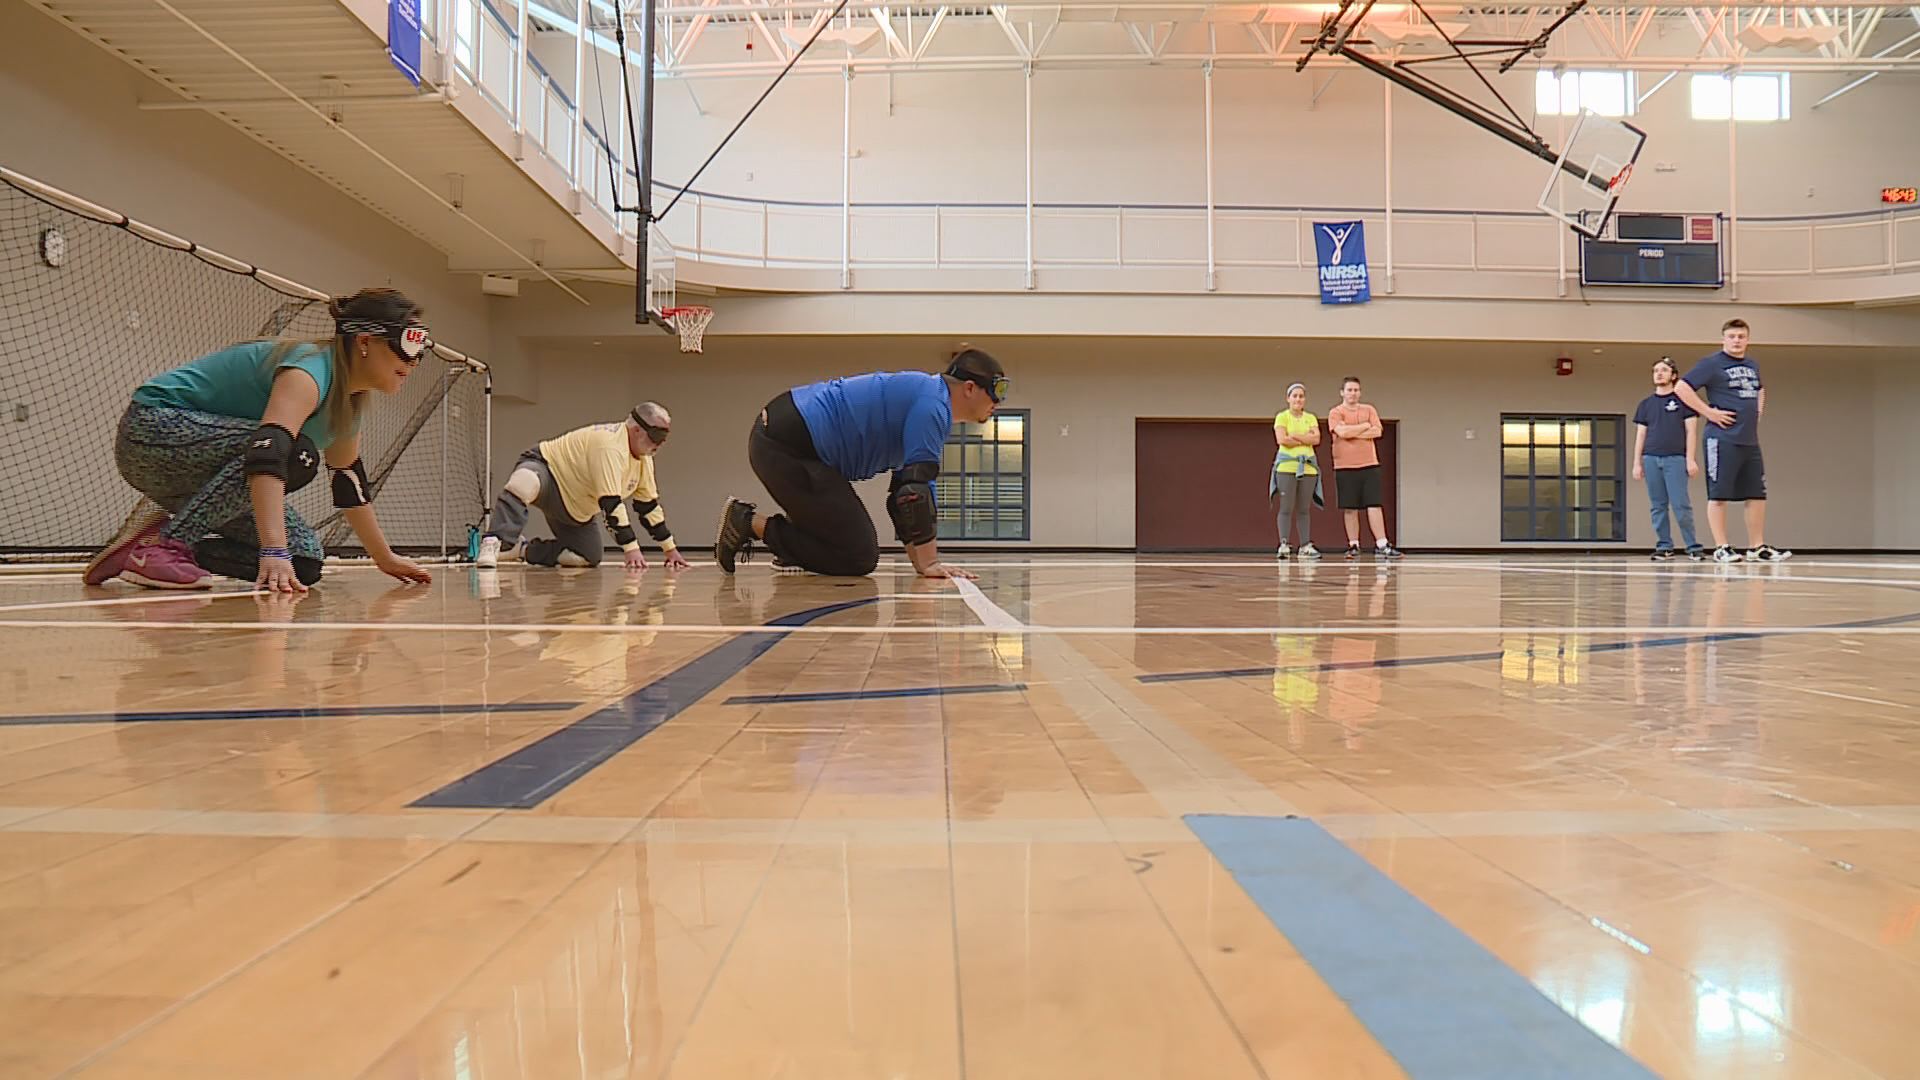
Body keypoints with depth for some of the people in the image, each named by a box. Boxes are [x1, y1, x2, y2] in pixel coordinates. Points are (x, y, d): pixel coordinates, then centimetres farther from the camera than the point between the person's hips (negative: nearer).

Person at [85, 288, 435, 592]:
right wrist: (273, 552, -52)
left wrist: (385, 558, 19)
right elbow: (268, 452, -41)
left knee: (305, 562, -7)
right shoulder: (311, 369, -25)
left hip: (199, 473, 8)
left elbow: (351, 483, 16)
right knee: (294, 452, -34)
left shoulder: (350, 401, 3)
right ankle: (166, 541, -25)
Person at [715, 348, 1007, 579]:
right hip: (786, 449, -11)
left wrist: (920, 560, 18)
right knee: (859, 558, -8)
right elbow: (917, 489, -19)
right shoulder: (933, 404, -12)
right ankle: (750, 522, -5)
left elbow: (904, 491, 23)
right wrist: (929, 563, -17)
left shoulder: (921, 393, 20)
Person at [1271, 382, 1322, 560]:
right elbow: (1281, 439, -11)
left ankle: (1306, 546, 6)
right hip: (1287, 467, -3)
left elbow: (1316, 439, -1)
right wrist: (1306, 440, -5)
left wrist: (1295, 435, -9)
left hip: (1308, 467, 3)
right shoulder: (1282, 417, 4)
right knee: (1286, 508, -6)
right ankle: (1284, 544, -5)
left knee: (1305, 509, 4)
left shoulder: (1311, 418, 14)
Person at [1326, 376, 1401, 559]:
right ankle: (1353, 546, 8)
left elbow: (1377, 431, -3)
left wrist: (1351, 432, -9)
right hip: (1345, 467, -2)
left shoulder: (1369, 410, 11)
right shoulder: (1335, 413, 1)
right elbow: (1343, 432, -16)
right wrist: (1365, 426, -4)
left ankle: (1381, 545, -5)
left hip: (1369, 465, 2)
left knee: (1374, 505, -3)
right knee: (1350, 508, 1)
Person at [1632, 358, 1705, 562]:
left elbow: (1691, 431, 1)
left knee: (1680, 505, -9)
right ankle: (1664, 547, 7)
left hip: (1675, 458, -3)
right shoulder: (1646, 403, 15)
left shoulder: (1683, 399, 5)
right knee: (1658, 506, 3)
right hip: (1651, 459, 4)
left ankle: (1693, 547, -2)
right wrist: (1637, 463, 7)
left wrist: (1690, 459, -7)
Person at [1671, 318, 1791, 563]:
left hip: (1750, 440, 7)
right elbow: (1681, 388, -13)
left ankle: (1758, 548, 16)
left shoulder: (1752, 366, 17)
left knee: (1757, 495, 8)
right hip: (1723, 440, -7)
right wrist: (1709, 412, -15)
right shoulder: (1712, 364, -5)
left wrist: (1758, 412, 18)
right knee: (1719, 494, -4)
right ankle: (1721, 549, 0)